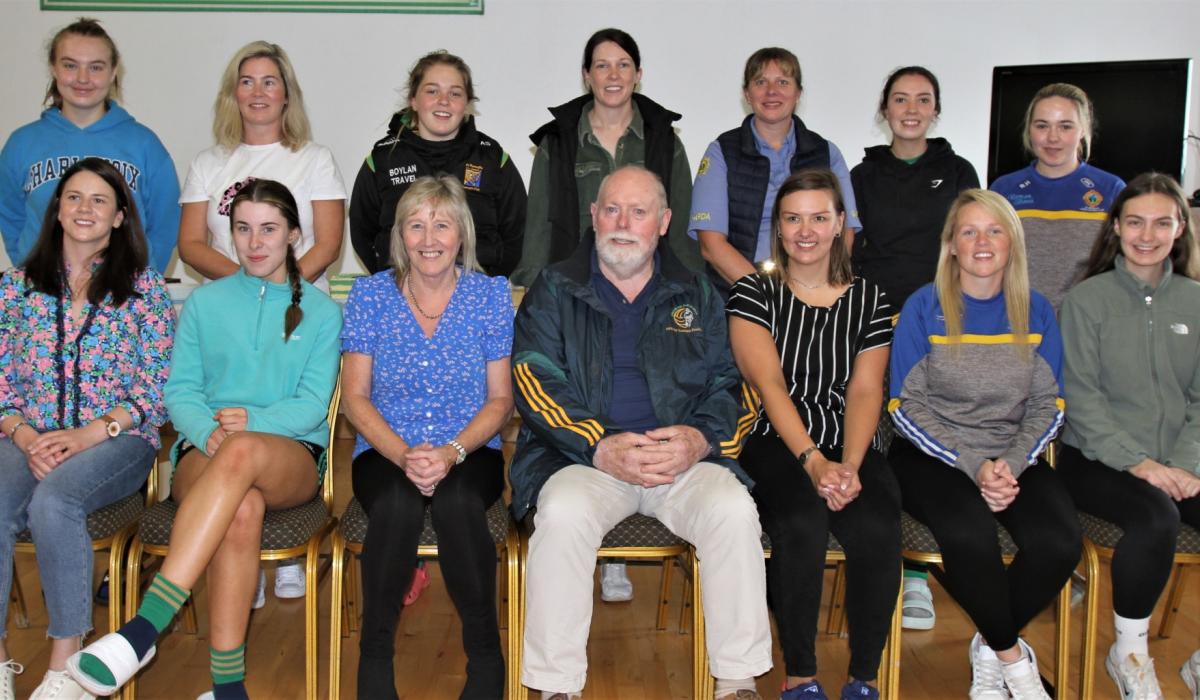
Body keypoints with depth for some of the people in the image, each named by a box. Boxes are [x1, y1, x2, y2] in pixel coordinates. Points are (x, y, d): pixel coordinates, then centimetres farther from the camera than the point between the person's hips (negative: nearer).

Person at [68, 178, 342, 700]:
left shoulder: (322, 312, 12)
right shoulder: (204, 303, 17)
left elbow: (313, 405, 1)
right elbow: (179, 392, 8)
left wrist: (254, 421, -19)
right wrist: (207, 432, -15)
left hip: (292, 457, -1)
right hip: (203, 457, 1)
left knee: (243, 452, -40)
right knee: (241, 507, -38)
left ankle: (144, 625, -45)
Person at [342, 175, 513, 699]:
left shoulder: (491, 294, 4)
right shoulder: (370, 295, 4)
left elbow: (500, 399, 2)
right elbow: (355, 396, 1)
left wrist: (452, 452, -16)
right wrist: (404, 454, -16)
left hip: (470, 453, 0)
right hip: (386, 453, 0)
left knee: (457, 502, -34)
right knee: (398, 504, -34)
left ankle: (486, 655, -16)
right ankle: (375, 658, -15)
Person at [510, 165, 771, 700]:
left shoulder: (697, 296, 17)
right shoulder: (554, 291, 10)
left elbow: (731, 383, 11)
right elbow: (537, 384, -1)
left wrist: (701, 438, -11)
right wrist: (601, 447, -16)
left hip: (685, 458, 2)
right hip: (583, 456, -1)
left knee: (734, 510, -27)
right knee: (563, 514, -32)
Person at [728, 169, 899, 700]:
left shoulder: (870, 300, 12)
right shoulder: (755, 293, 5)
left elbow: (865, 389, 1)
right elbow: (768, 383, -8)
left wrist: (849, 466, -17)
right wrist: (814, 462, -22)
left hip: (851, 448, 2)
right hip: (776, 446, -2)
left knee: (877, 528, -29)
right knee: (802, 523, -33)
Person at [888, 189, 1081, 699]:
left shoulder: (1036, 310, 6)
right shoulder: (924, 308, -3)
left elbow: (1047, 406, 6)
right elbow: (906, 406, -5)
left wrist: (1011, 464, -12)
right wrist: (973, 465, -16)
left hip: (1014, 457, 3)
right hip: (931, 457, -3)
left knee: (1059, 543, -25)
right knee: (969, 533, -33)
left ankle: (989, 648, 3)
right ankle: (1012, 655, -4)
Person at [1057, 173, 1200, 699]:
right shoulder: (1087, 299, -1)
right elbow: (1081, 398, -6)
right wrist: (1136, 462, -16)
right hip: (1097, 459, -4)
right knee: (1156, 517, -32)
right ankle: (1128, 653, -7)